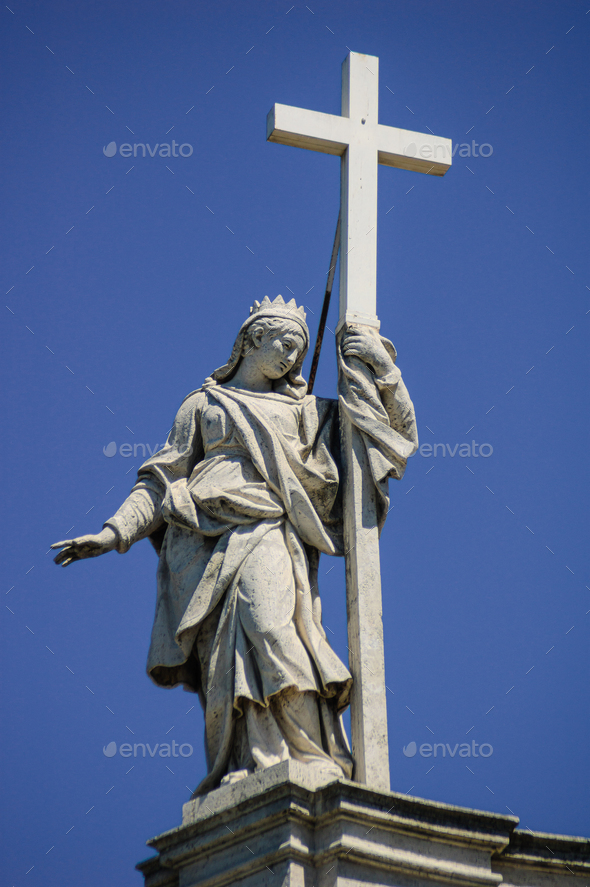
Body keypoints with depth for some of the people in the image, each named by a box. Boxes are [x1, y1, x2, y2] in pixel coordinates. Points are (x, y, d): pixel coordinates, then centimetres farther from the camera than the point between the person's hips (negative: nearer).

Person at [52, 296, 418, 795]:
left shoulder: (311, 413, 32)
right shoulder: (204, 405, 29)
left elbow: (403, 428, 33)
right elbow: (163, 478, 21)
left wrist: (381, 367, 21)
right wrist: (116, 531, 7)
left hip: (266, 533, 0)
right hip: (200, 538, 1)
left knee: (269, 623, -28)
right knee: (221, 649, -19)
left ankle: (316, 762, -36)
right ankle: (245, 770, -28)